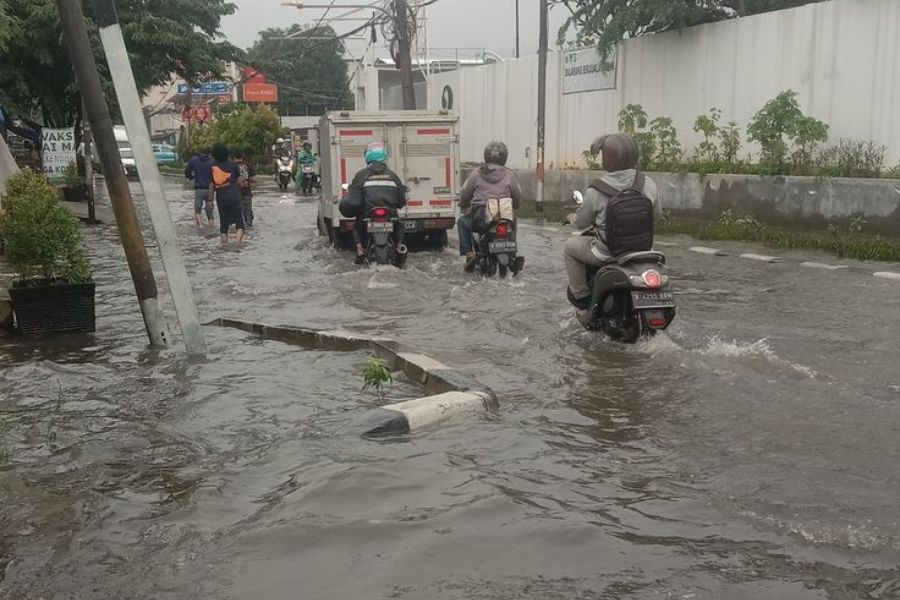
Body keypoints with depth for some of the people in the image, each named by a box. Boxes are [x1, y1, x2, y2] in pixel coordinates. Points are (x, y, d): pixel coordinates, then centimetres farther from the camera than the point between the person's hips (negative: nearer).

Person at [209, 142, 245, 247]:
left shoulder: (213, 167, -1)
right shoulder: (233, 164, -3)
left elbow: (211, 185, 0)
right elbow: (238, 179, 4)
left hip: (221, 196, 2)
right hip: (234, 195, -2)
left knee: (223, 220, 12)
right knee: (239, 218, 2)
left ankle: (224, 242, 14)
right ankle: (239, 236, -18)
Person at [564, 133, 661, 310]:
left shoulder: (595, 192, -21)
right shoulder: (648, 184, -10)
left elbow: (581, 223, -8)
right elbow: (656, 214, 4)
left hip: (607, 254, -4)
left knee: (571, 245, 21)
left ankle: (580, 295, 24)